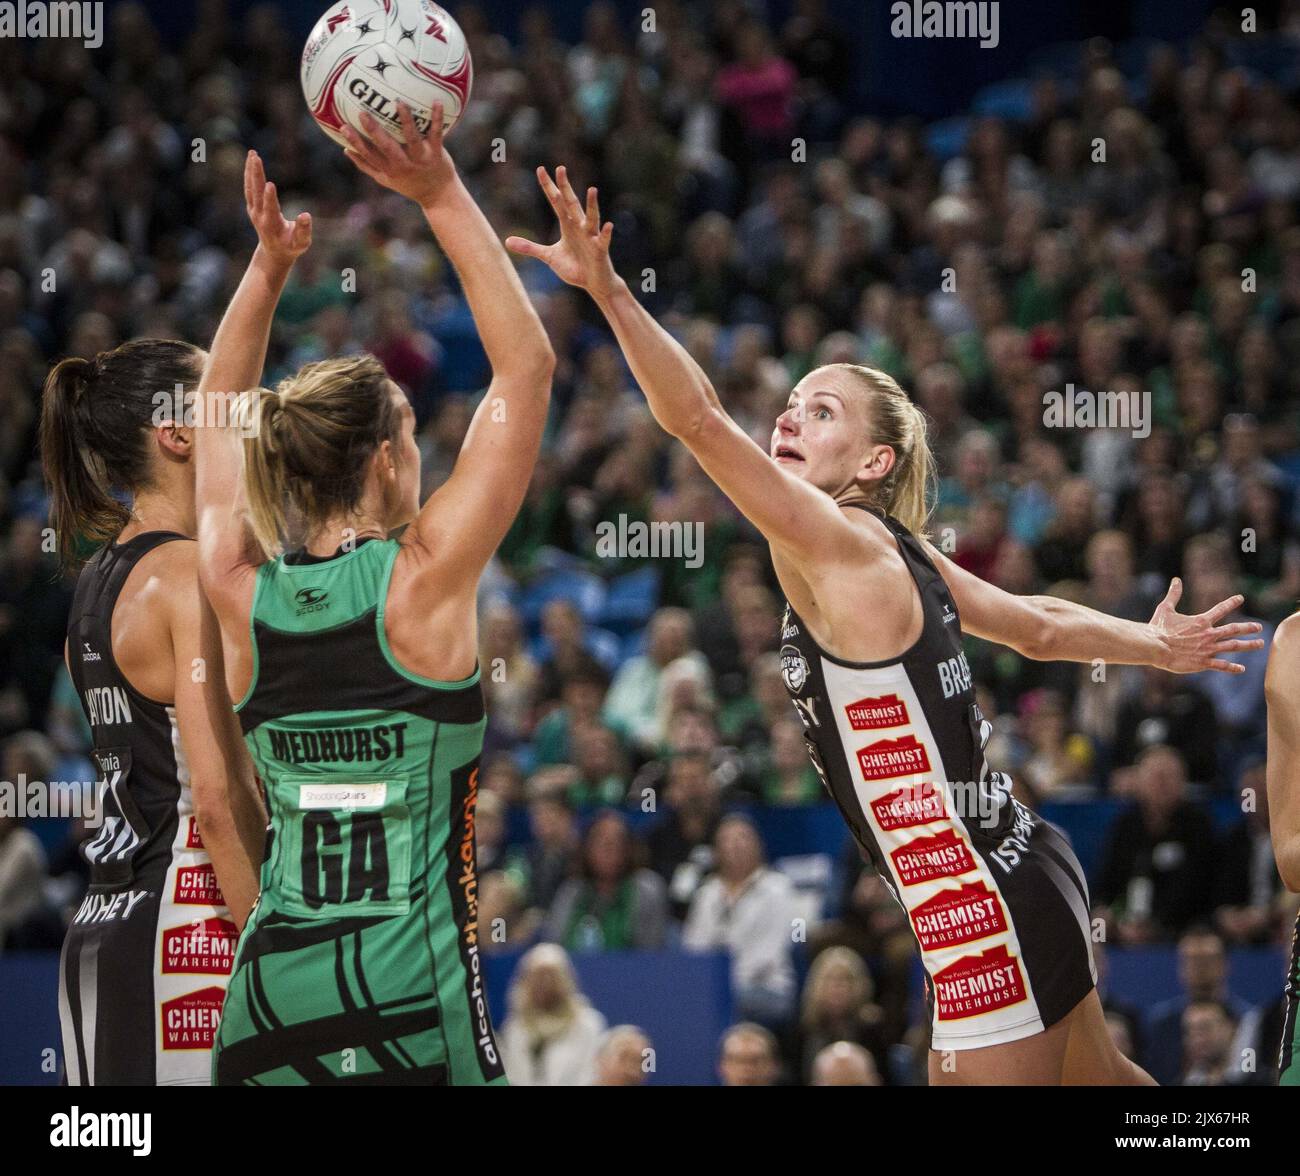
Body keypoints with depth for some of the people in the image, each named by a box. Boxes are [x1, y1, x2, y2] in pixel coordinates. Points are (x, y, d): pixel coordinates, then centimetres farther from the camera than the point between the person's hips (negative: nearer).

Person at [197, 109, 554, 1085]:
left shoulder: (243, 599, 4)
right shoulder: (424, 582, -7)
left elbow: (218, 421, 23)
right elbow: (527, 364, -2)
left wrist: (269, 263, 20)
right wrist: (443, 197, -1)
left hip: (271, 983, 5)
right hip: (411, 989, -5)